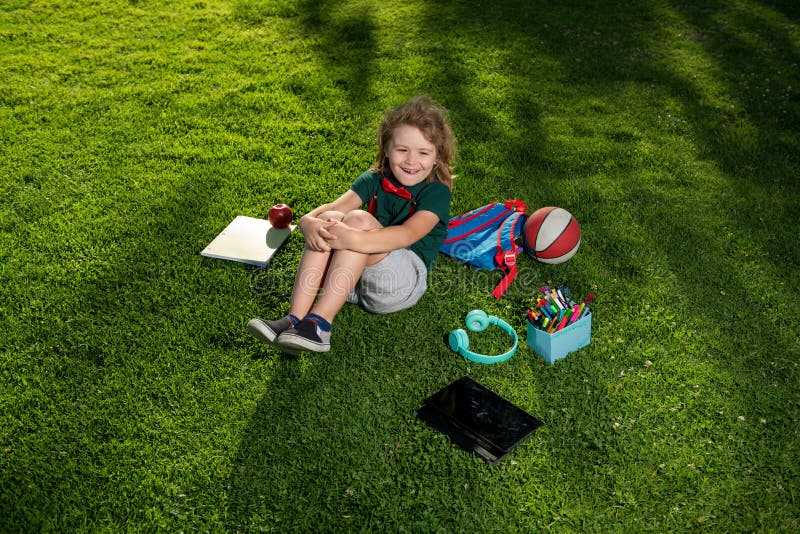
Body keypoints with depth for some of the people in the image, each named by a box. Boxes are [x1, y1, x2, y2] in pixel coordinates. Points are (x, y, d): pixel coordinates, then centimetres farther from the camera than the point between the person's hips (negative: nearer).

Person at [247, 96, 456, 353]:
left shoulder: (437, 192, -9)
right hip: (356, 275, 5)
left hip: (406, 277, -5)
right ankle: (295, 319, -31)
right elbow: (336, 206, -11)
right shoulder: (375, 179, 5)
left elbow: (407, 235, -28)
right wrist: (309, 222, -35)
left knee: (358, 220, -29)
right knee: (330, 220, -22)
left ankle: (320, 322, -34)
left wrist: (353, 239, -44)